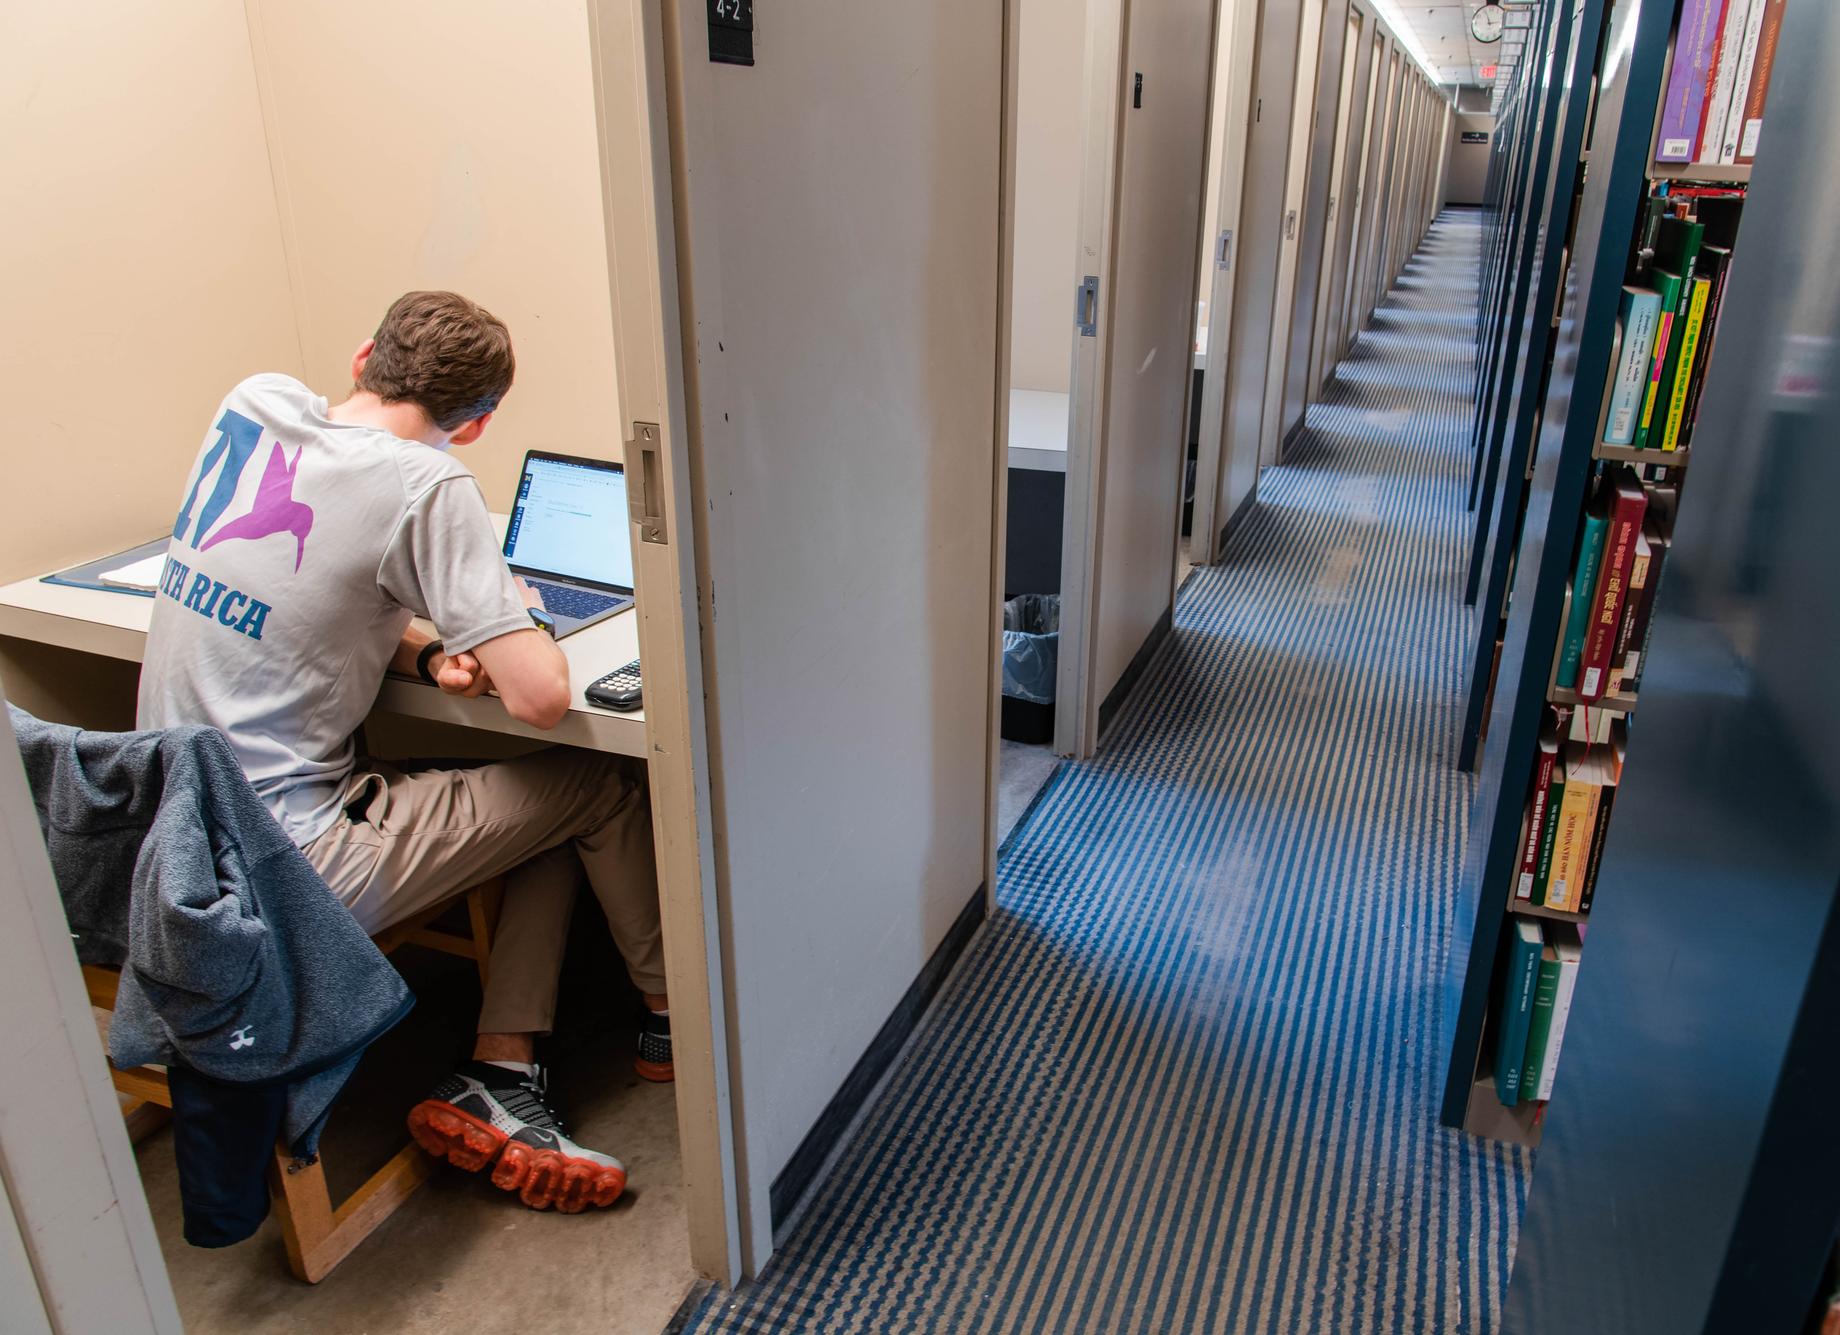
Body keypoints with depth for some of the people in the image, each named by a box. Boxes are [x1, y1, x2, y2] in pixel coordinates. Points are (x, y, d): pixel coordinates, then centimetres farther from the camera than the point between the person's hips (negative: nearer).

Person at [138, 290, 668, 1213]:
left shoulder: (252, 402, 3)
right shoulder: (424, 485, -20)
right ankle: (675, 1016, 24)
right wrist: (518, 618, 0)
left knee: (553, 813, 12)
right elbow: (540, 696, -22)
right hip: (279, 877, -8)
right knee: (602, 785, 3)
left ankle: (497, 1077, 9)